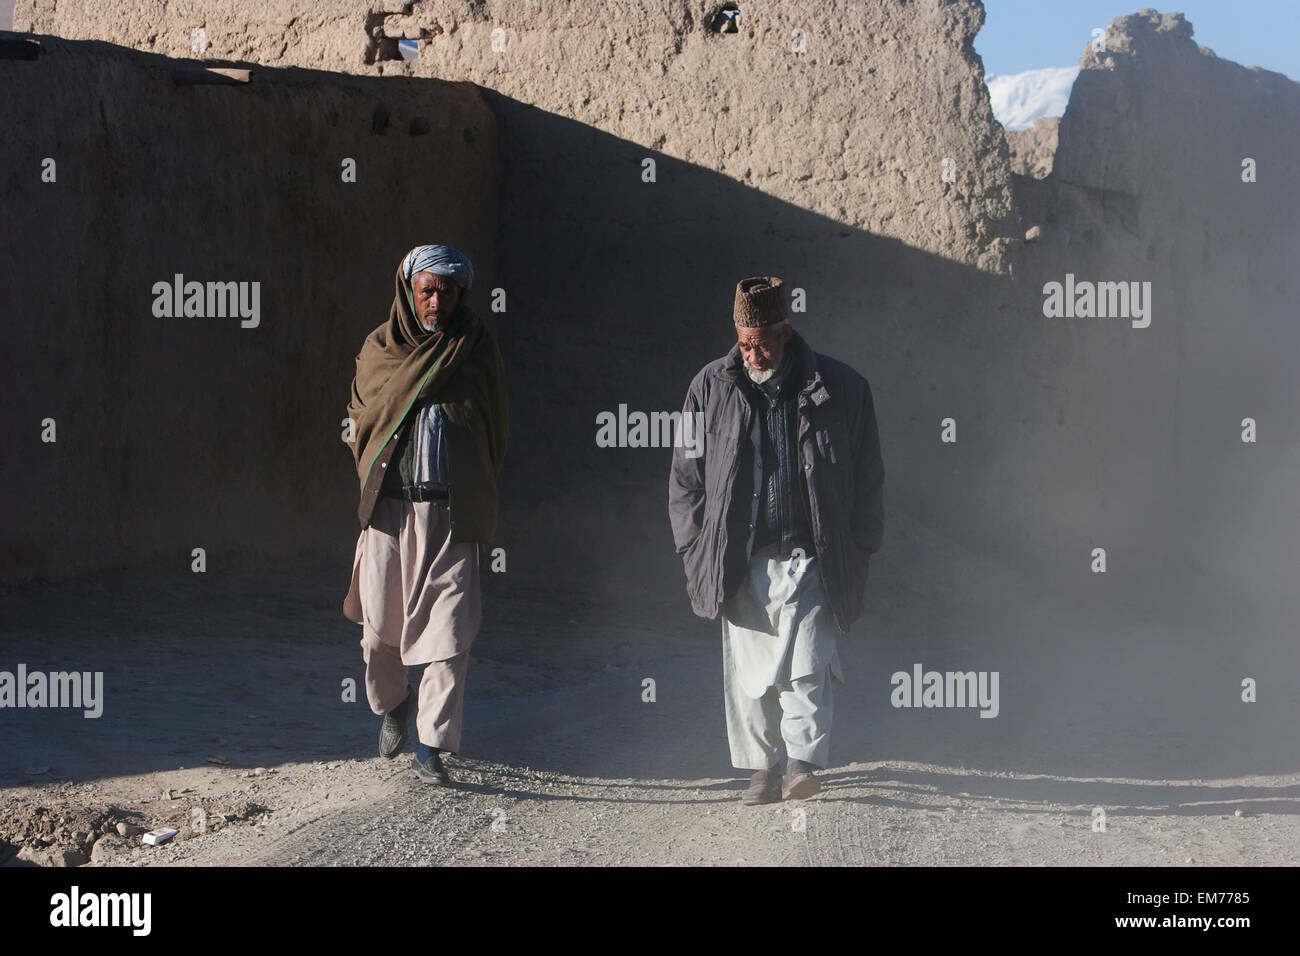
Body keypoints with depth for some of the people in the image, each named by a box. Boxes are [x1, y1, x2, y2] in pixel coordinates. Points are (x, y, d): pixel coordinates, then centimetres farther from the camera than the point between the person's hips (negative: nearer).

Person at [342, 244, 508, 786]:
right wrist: (374, 474, 13)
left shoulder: (477, 351, 5)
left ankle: (430, 749, -7)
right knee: (380, 625, 6)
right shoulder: (380, 349, 8)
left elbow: (494, 433, 12)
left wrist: (473, 499, 9)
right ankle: (391, 704, 36)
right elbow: (358, 418, 22)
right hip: (388, 510, 2)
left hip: (452, 512, -1)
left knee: (449, 633, -9)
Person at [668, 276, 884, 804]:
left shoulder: (841, 388, 1)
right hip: (741, 560, 2)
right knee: (748, 669, 4)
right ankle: (763, 766, 13)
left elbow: (867, 482, 8)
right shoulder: (711, 388, 5)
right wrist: (697, 551, 4)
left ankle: (804, 761, -9)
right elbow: (685, 478, 11)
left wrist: (858, 553, 4)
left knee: (806, 665, -11)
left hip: (810, 560, -2)